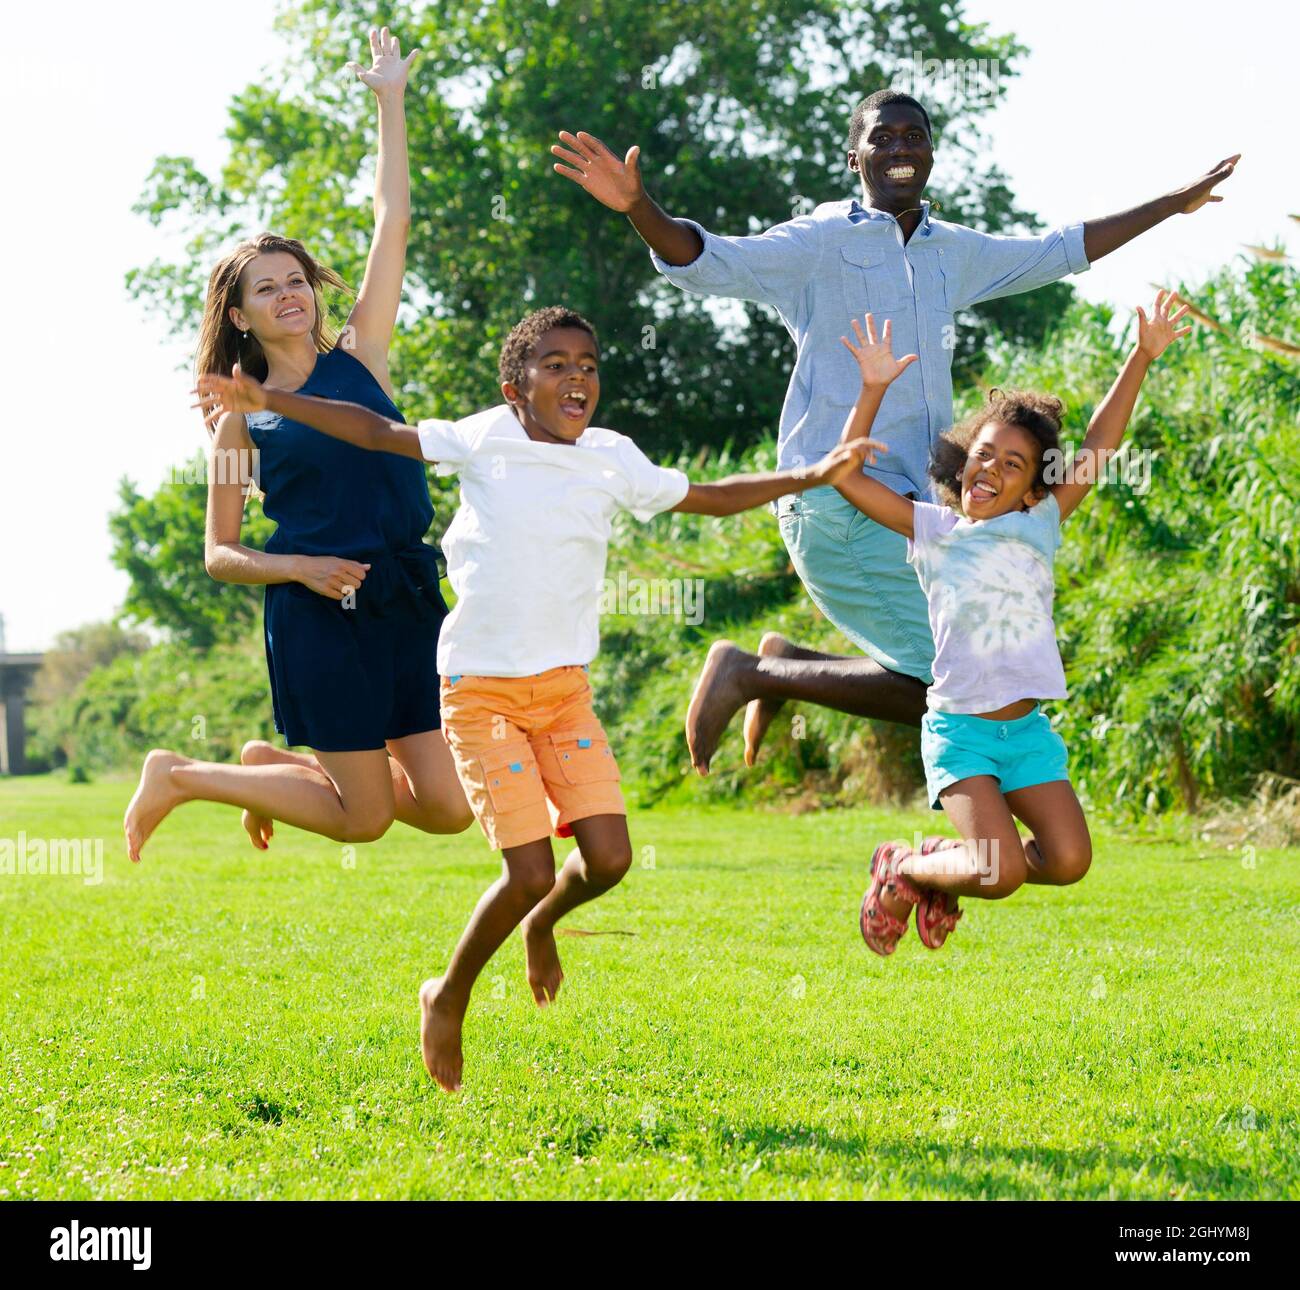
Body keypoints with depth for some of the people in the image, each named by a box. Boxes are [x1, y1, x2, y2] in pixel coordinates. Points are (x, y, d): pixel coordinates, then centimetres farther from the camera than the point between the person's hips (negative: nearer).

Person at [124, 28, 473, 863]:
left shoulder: (359, 358, 10)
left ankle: (278, 766, 23)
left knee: (447, 808, -1)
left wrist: (391, 102, 9)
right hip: (320, 613, -5)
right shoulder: (242, 417, 3)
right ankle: (181, 777, 17)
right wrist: (301, 568, -13)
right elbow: (219, 554, 4)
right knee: (364, 817, -2)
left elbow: (393, 223, 8)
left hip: (409, 602, 5)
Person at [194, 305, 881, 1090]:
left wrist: (813, 477, 7)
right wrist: (268, 401, -7)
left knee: (609, 858, -8)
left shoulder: (611, 461, 4)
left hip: (566, 690, 4)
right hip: (482, 690, -4)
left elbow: (710, 499, 14)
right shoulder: (484, 442, -5)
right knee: (531, 872, -12)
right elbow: (378, 433, 0)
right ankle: (450, 998, 14)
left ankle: (542, 924, 28)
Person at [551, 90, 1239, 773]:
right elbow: (710, 263, -16)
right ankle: (750, 673, 1)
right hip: (836, 505, -8)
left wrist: (1175, 204, 36)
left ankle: (787, 665, 21)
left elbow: (1060, 251, 30)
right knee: (936, 686, -15)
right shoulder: (819, 243, -4)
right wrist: (638, 207, -35)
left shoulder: (954, 253, 16)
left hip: (913, 507, 8)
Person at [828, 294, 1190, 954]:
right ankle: (901, 867, 10)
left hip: (1028, 727, 4)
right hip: (959, 729, -4)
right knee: (1002, 872, -20)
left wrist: (1141, 360, -2)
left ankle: (945, 862, 15)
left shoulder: (1038, 527, 8)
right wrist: (873, 390, -9)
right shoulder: (932, 527, 3)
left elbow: (1097, 449, 4)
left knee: (1068, 861, -10)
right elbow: (848, 477, -2)